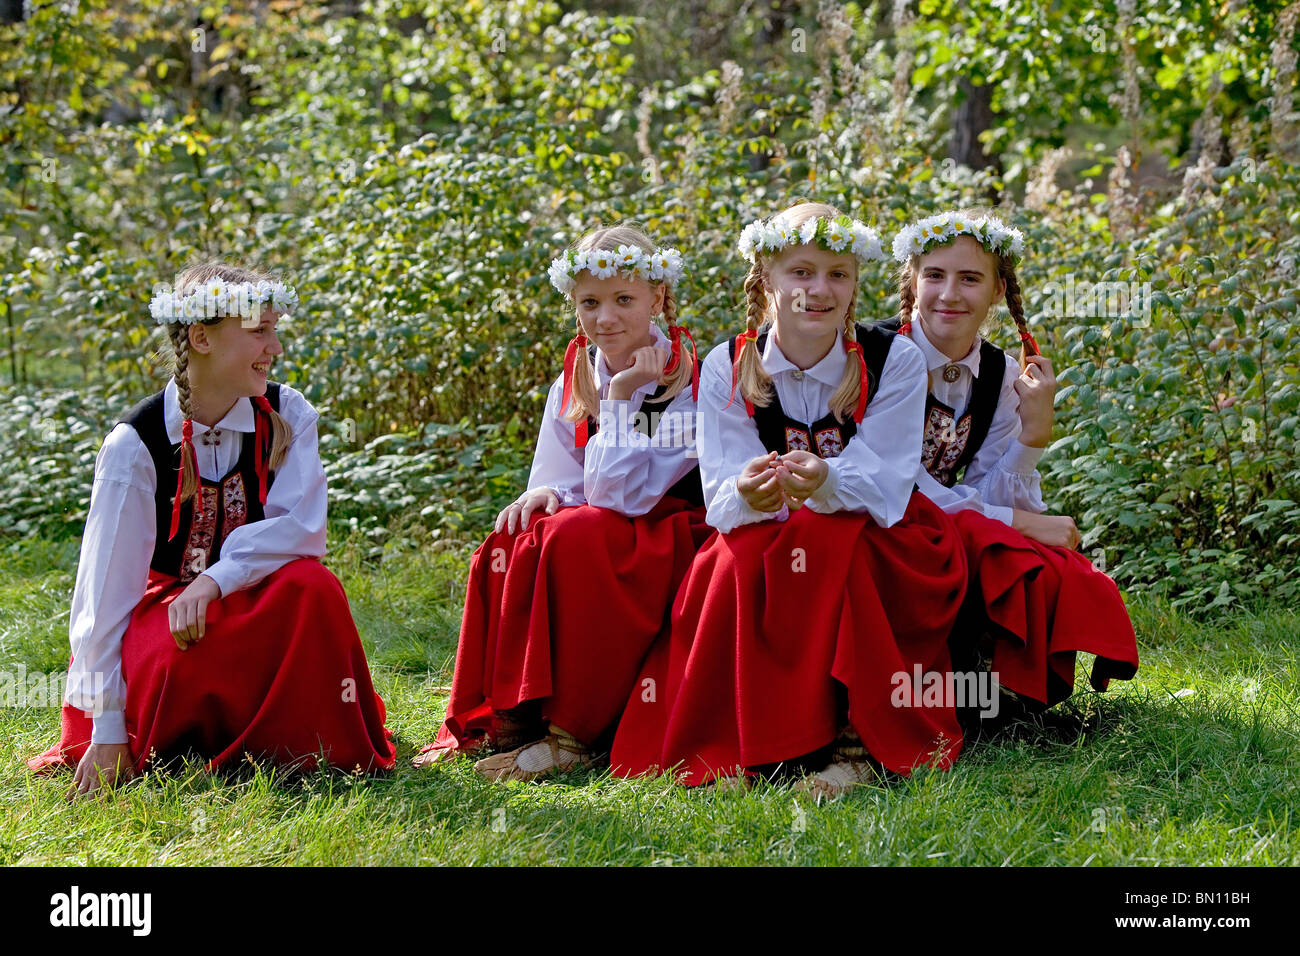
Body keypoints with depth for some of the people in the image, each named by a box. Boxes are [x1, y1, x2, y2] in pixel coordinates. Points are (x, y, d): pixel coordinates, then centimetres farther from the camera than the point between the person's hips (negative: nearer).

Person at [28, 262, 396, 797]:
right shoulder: (136, 443, -16)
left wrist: (213, 583, -35)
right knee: (170, 661, -36)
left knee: (311, 585, -30)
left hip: (253, 606, 2)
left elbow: (301, 527, -18)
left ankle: (306, 753, -14)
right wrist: (107, 731, -20)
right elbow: (106, 587, -17)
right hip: (160, 607, -2)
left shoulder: (287, 415, -6)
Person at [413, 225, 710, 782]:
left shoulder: (687, 381, -12)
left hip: (674, 542, -6)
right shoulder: (574, 380, 7)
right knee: (513, 542, -22)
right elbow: (560, 482, 5)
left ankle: (571, 732, -28)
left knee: (575, 533, -32)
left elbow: (617, 496, -18)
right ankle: (498, 719, -17)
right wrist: (543, 493, -17)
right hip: (594, 542, 6)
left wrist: (621, 397, -20)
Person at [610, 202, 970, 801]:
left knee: (826, 544, -34)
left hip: (876, 544, -2)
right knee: (735, 558, -31)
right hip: (766, 543, 2)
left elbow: (885, 488, -18)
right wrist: (749, 494, -38)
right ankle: (741, 745, -25)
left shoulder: (894, 360, -8)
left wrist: (826, 482, -42)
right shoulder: (726, 368, -4)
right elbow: (722, 498, -12)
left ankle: (856, 741, -34)